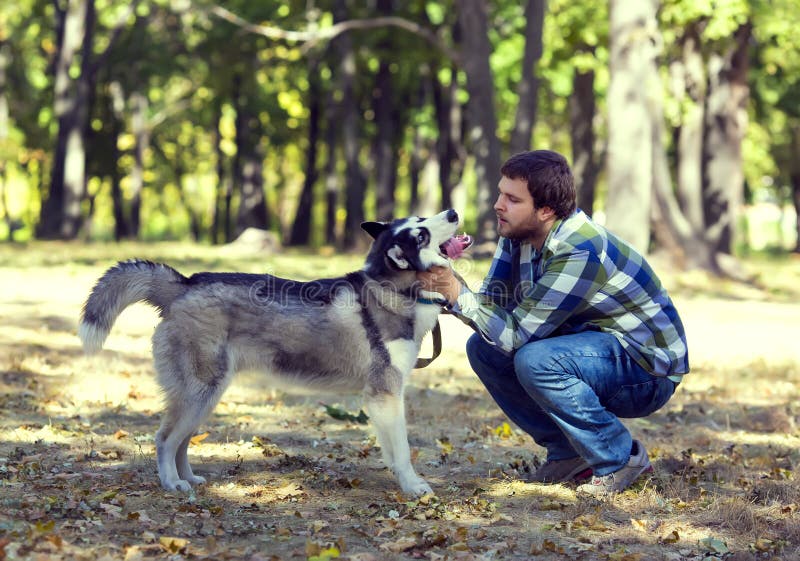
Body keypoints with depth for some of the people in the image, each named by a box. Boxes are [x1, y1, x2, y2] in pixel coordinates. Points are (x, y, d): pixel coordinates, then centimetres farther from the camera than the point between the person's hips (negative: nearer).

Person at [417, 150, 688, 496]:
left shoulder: (580, 253, -30)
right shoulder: (518, 234, -3)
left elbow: (516, 333, -29)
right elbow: (491, 305, -2)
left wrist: (458, 295, -30)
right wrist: (441, 289, -20)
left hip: (650, 369, -9)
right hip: (591, 346, 9)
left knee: (535, 361, -32)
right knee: (483, 348, -3)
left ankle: (621, 458, -12)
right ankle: (570, 454, 6)